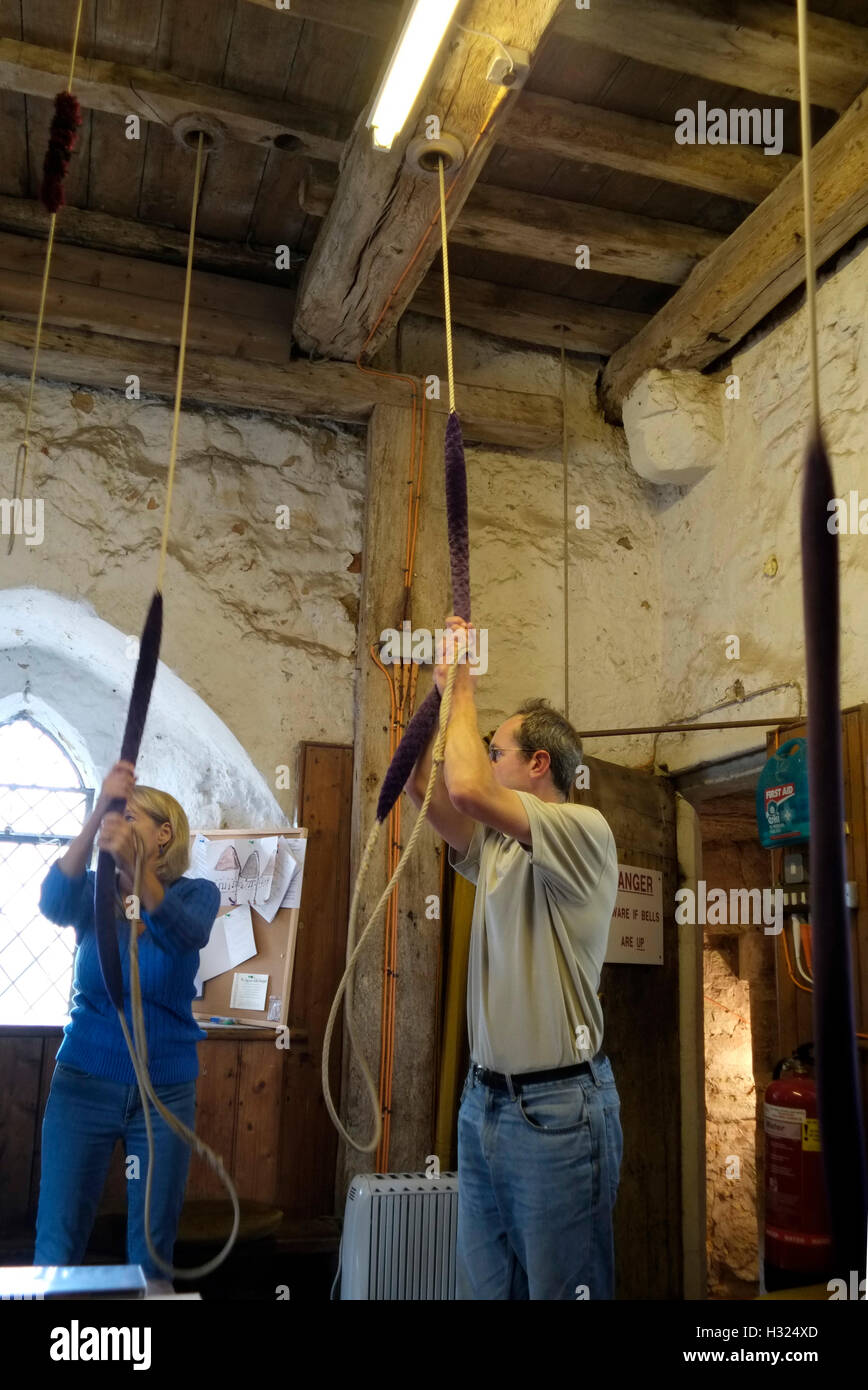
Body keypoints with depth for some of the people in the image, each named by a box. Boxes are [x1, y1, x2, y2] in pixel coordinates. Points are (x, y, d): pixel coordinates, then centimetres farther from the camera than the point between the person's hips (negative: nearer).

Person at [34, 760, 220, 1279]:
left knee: (153, 1241, 9)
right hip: (85, 1081, 1)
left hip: (167, 1089, 0)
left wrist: (133, 865, -47)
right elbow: (54, 904, -25)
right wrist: (96, 817, -40)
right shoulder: (94, 891, -2)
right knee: (58, 1239, 1)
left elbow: (183, 934, -29)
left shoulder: (196, 894, -5)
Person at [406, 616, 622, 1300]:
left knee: (563, 1286, 3)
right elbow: (420, 785, 11)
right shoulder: (496, 846, 12)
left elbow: (466, 788, -25)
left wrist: (464, 691, -11)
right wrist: (445, 686, 9)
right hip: (484, 1100, 8)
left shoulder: (585, 830, -12)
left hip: (557, 1107, -8)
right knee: (484, 1285, 13)